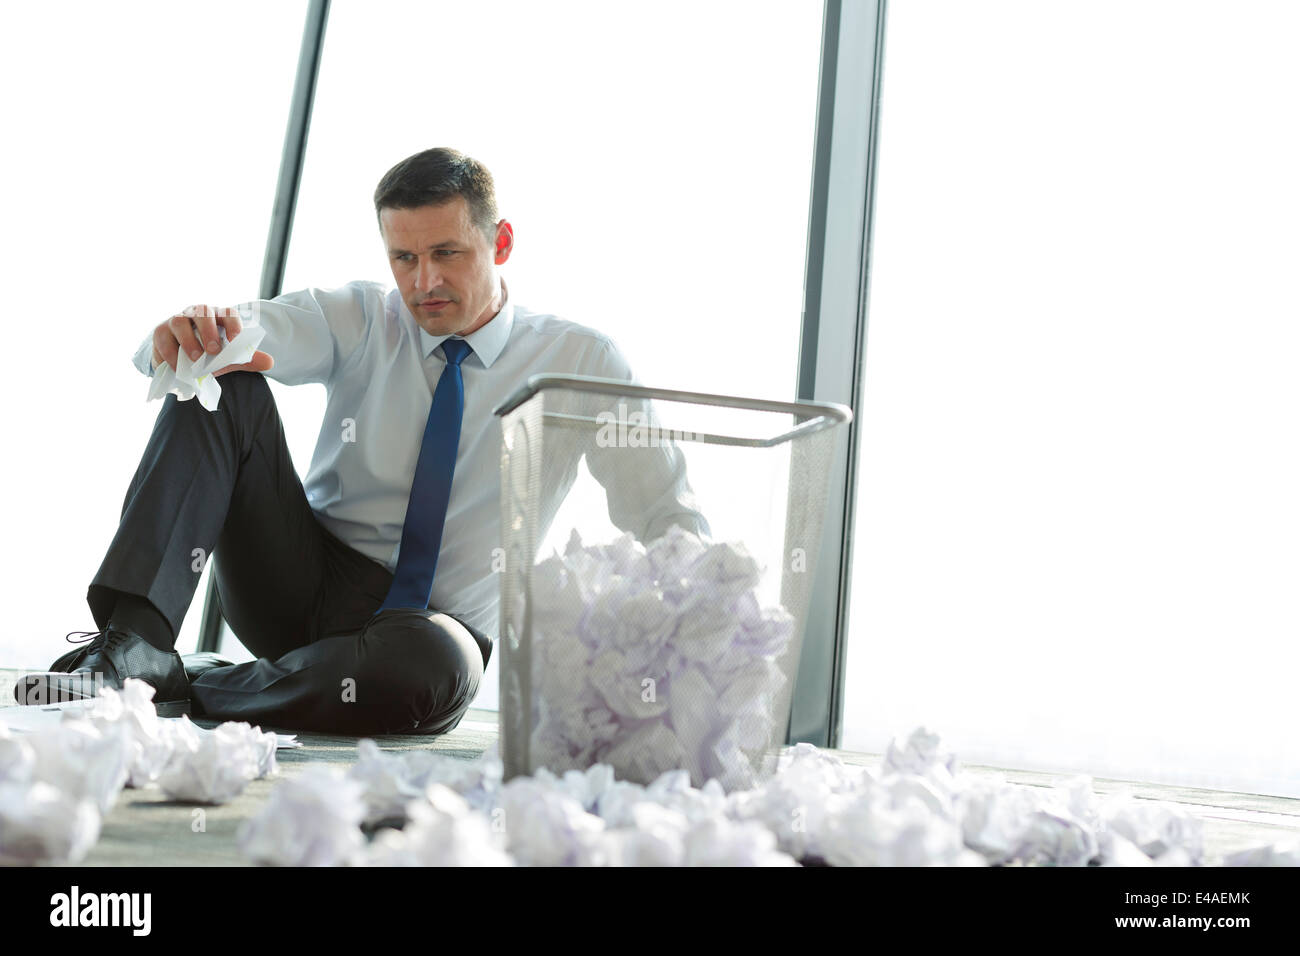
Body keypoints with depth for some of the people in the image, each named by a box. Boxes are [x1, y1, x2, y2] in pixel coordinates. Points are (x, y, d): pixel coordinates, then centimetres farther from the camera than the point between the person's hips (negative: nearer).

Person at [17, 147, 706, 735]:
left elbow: (664, 511, -8)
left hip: (429, 624, -2)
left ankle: (185, 688, -20)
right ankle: (133, 644, -28)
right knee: (219, 383, -17)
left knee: (431, 668, -41)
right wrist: (189, 338, -38)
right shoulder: (359, 320, 3)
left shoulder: (579, 362, -3)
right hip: (297, 585, 3)